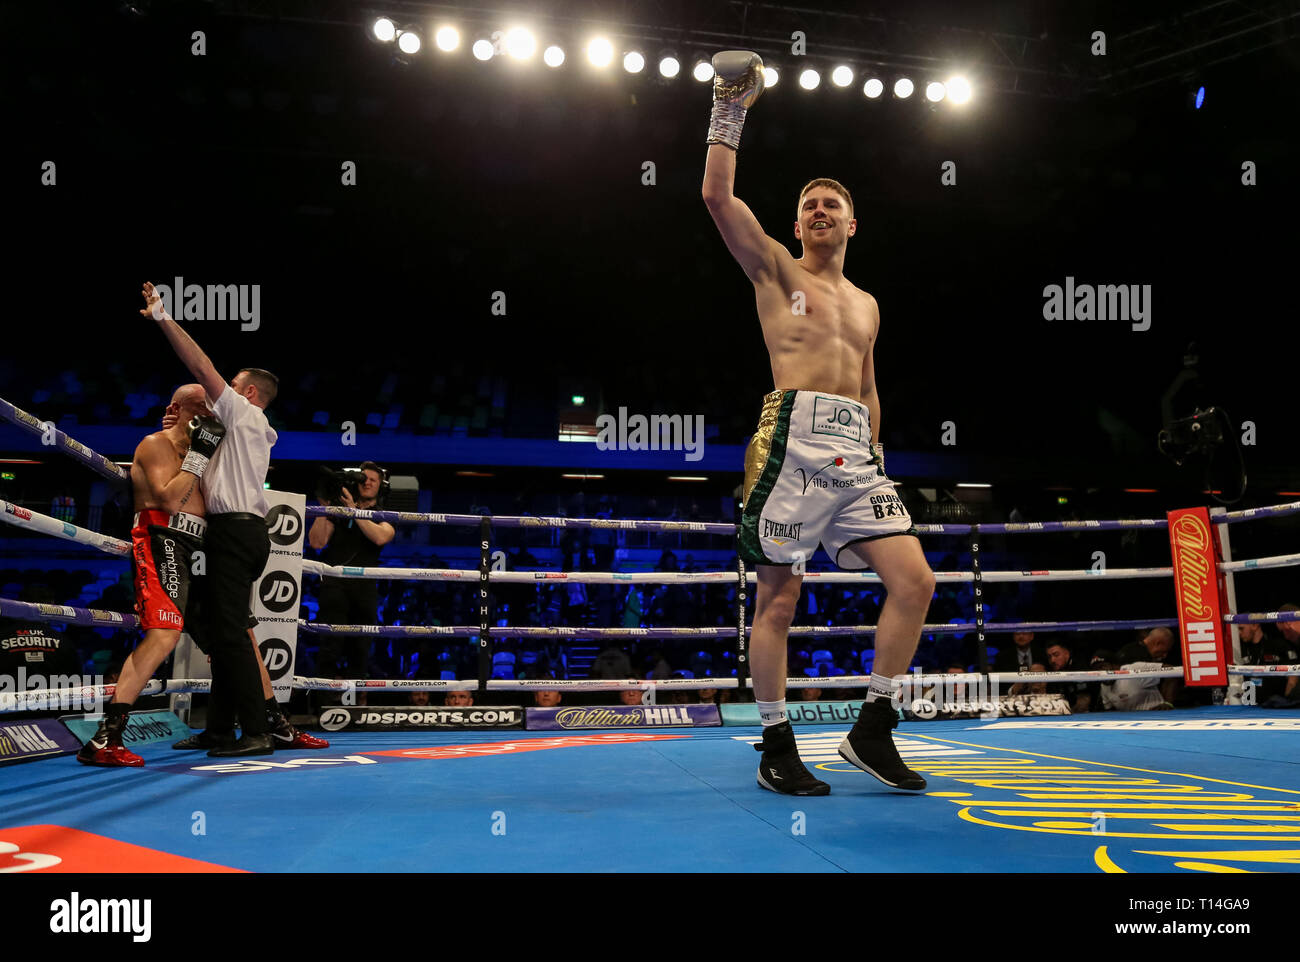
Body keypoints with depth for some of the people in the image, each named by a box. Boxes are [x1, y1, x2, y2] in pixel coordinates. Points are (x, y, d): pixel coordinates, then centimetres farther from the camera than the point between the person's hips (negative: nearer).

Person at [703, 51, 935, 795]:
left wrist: (875, 453, 19)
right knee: (780, 595, -5)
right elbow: (718, 196, -2)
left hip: (855, 453, 6)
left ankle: (872, 731, 8)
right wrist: (730, 111, 0)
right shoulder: (776, 269, 10)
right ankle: (776, 748, 6)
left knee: (915, 579, -4)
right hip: (795, 438, -6)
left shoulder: (867, 305, 25)